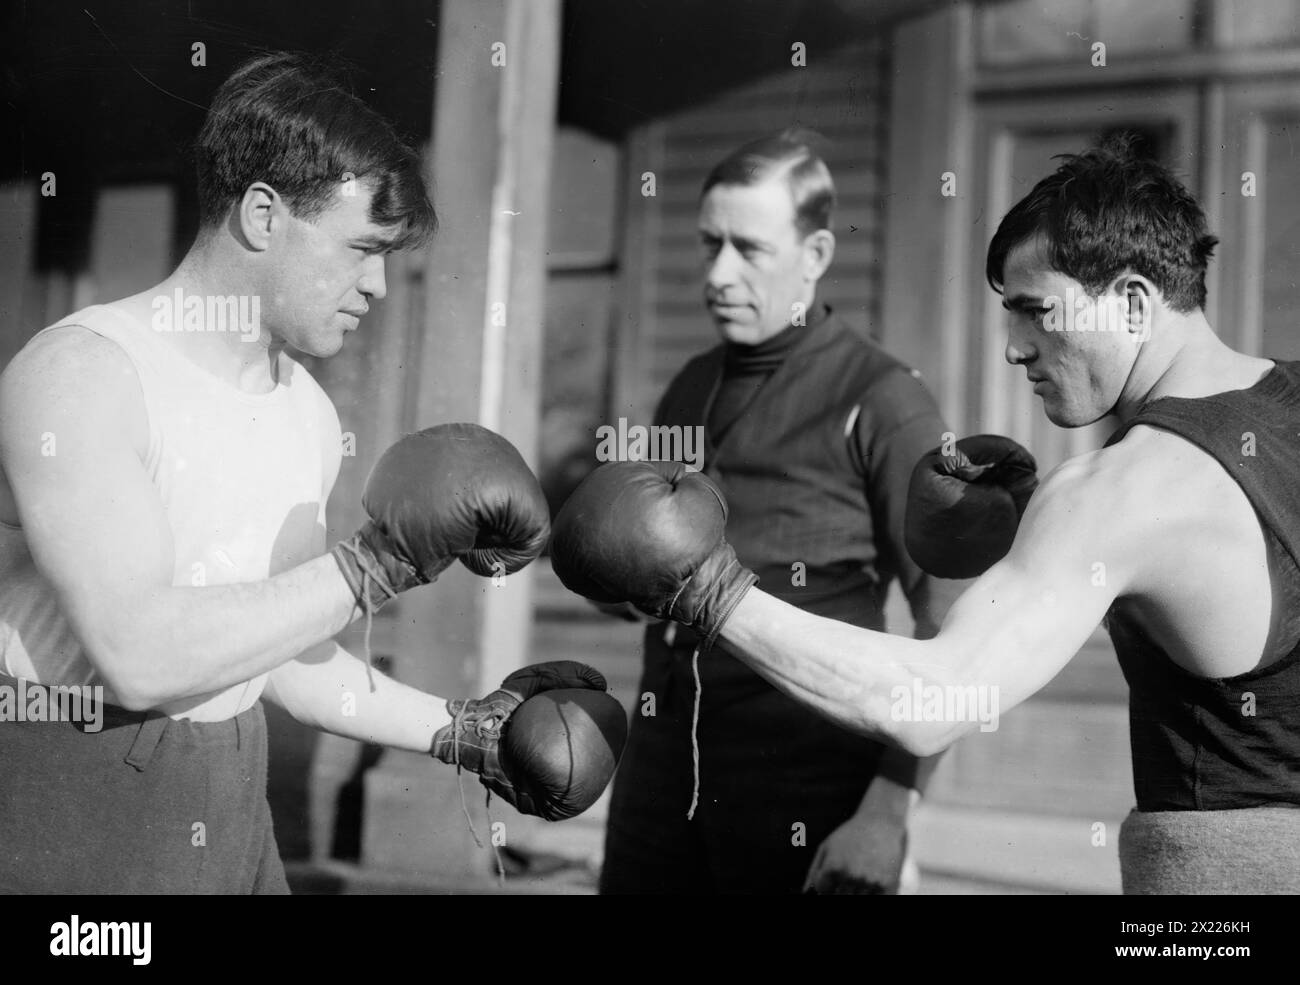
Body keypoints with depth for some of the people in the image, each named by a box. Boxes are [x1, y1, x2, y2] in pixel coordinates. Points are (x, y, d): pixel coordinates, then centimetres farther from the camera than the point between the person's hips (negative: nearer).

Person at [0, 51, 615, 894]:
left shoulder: (309, 413, 6)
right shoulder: (81, 374, -16)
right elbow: (140, 655, -26)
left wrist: (457, 730, 10)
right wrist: (374, 570, -22)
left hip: (233, 812, 7)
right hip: (76, 820, -7)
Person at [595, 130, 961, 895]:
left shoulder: (880, 400, -8)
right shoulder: (691, 388, 11)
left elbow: (947, 626, -11)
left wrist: (890, 807, -17)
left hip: (804, 779, -5)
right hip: (663, 755, 5)